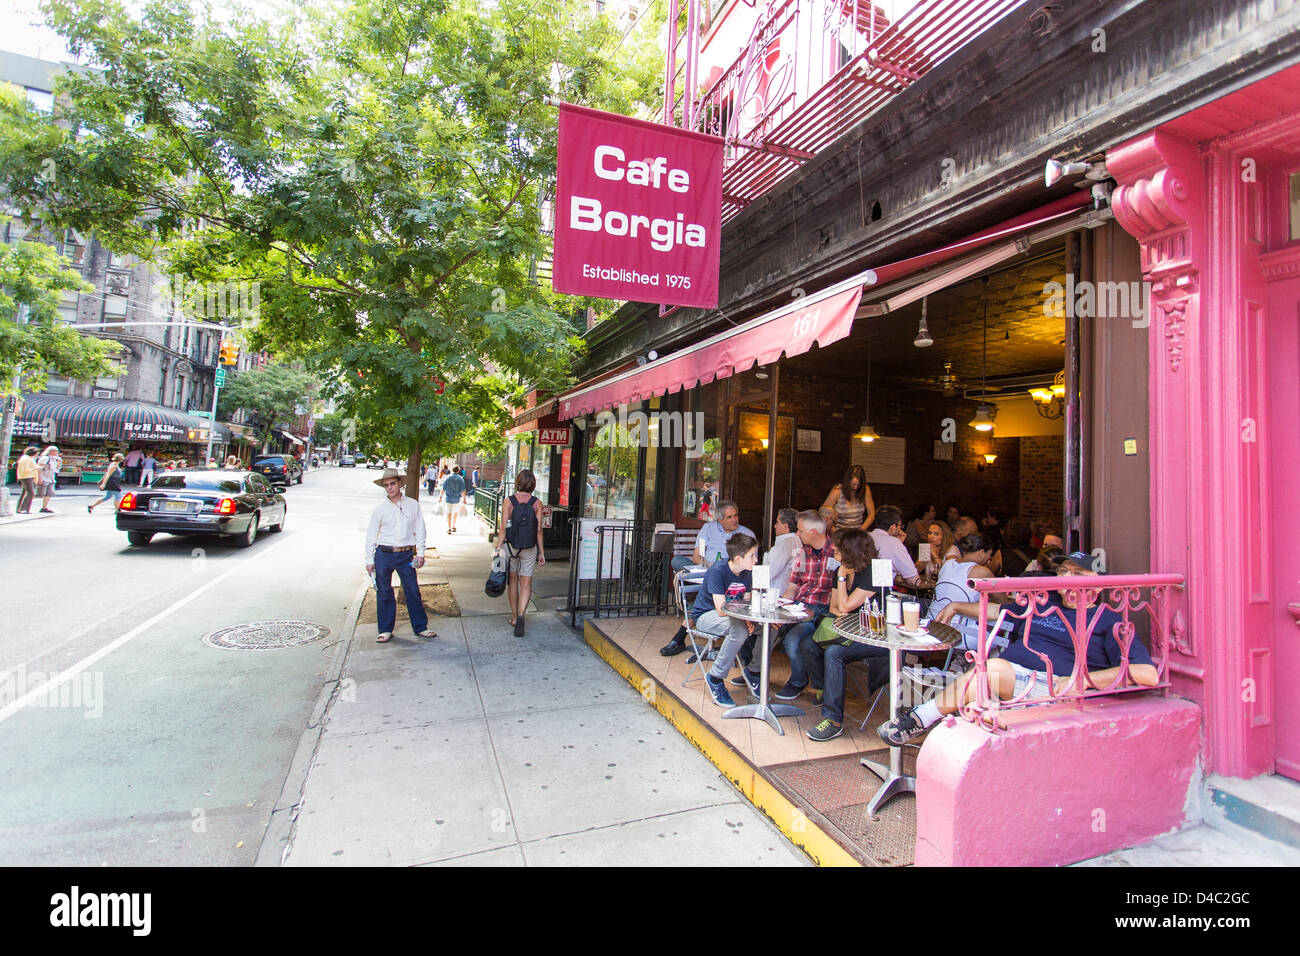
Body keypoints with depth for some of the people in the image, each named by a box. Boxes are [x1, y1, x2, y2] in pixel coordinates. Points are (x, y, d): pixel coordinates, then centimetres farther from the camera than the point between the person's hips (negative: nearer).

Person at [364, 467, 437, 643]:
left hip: (406, 555, 0)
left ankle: (420, 627, 13)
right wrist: (369, 560, 3)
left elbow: (420, 530, 8)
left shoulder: (413, 505, 5)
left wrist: (420, 553, 1)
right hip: (383, 555, 0)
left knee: (413, 591, 2)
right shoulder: (379, 509, 3)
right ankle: (385, 630, 19)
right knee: (384, 593, 6)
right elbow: (371, 536, 6)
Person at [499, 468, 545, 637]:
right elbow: (539, 530, -5)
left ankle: (514, 617, 25)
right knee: (526, 584, 6)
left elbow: (503, 528, -9)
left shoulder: (508, 501, -6)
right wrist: (541, 552, 3)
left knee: (512, 581, 16)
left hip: (510, 546, 0)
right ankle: (521, 615, -15)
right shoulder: (537, 503, -5)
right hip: (530, 548, 0)